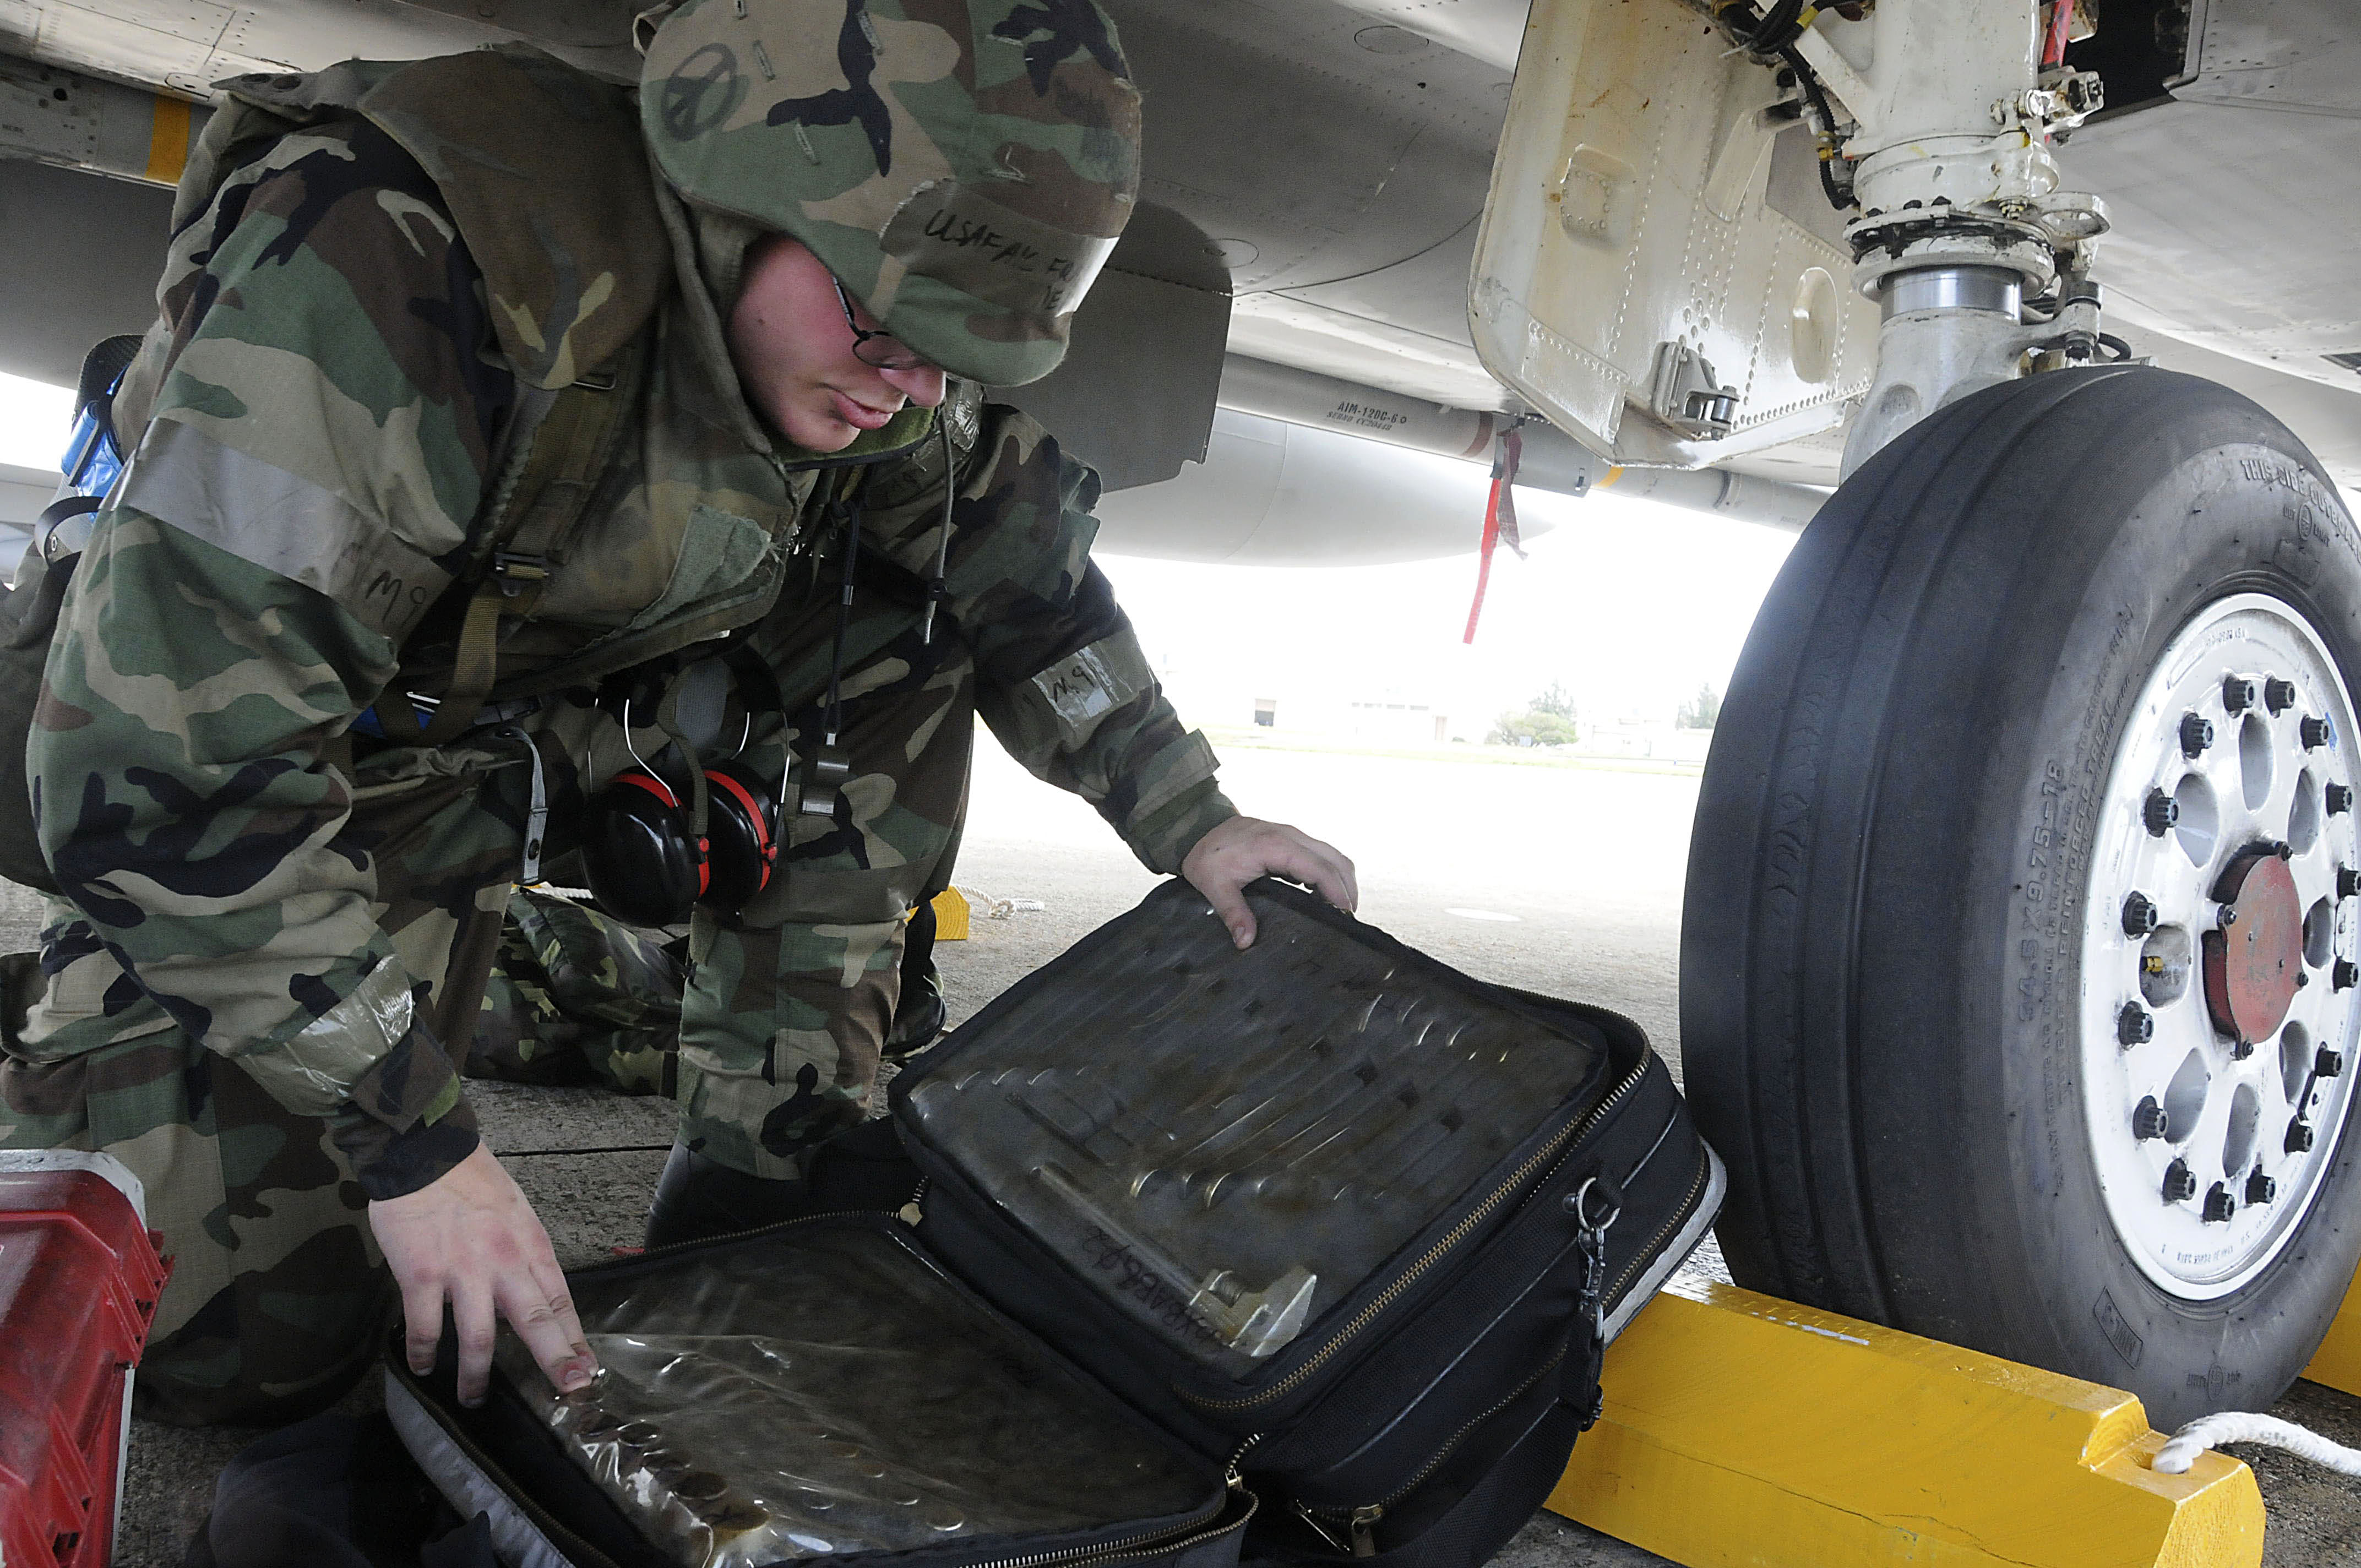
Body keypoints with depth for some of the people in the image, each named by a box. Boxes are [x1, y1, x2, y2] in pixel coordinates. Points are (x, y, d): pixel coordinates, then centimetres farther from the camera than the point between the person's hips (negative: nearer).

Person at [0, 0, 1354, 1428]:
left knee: (898, 642, -10)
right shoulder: (394, 262, -37)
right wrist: (414, 1144, -34)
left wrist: (1188, 820, -3)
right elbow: (175, 747, -36)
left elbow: (1021, 558, 1)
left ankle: (758, 1183, -3)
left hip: (569, 715, 6)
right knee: (248, 1342, -15)